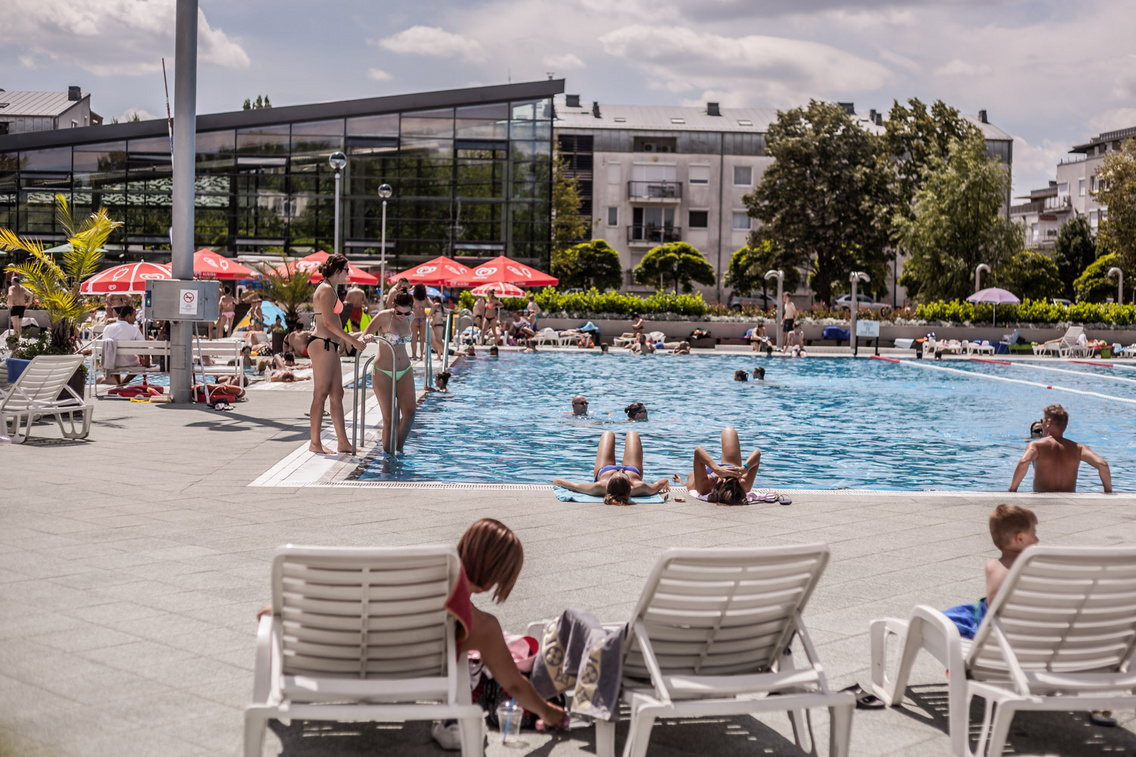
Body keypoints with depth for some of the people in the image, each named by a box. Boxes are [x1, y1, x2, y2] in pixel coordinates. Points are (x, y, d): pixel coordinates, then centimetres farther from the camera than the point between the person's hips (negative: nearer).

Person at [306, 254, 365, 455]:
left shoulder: (330, 290, 20)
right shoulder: (326, 290, -12)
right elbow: (329, 322, -19)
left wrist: (343, 339, 22)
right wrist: (352, 340, -16)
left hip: (329, 346, 11)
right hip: (322, 344, -11)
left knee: (337, 394, 10)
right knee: (321, 394, -6)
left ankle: (343, 442, 13)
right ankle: (315, 443, -1)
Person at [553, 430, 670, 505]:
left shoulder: (600, 487, -50)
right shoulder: (639, 488, -50)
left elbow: (575, 485, -31)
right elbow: (663, 482, -32)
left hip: (603, 470, 0)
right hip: (634, 470, 0)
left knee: (608, 434, 26)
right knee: (631, 434, 25)